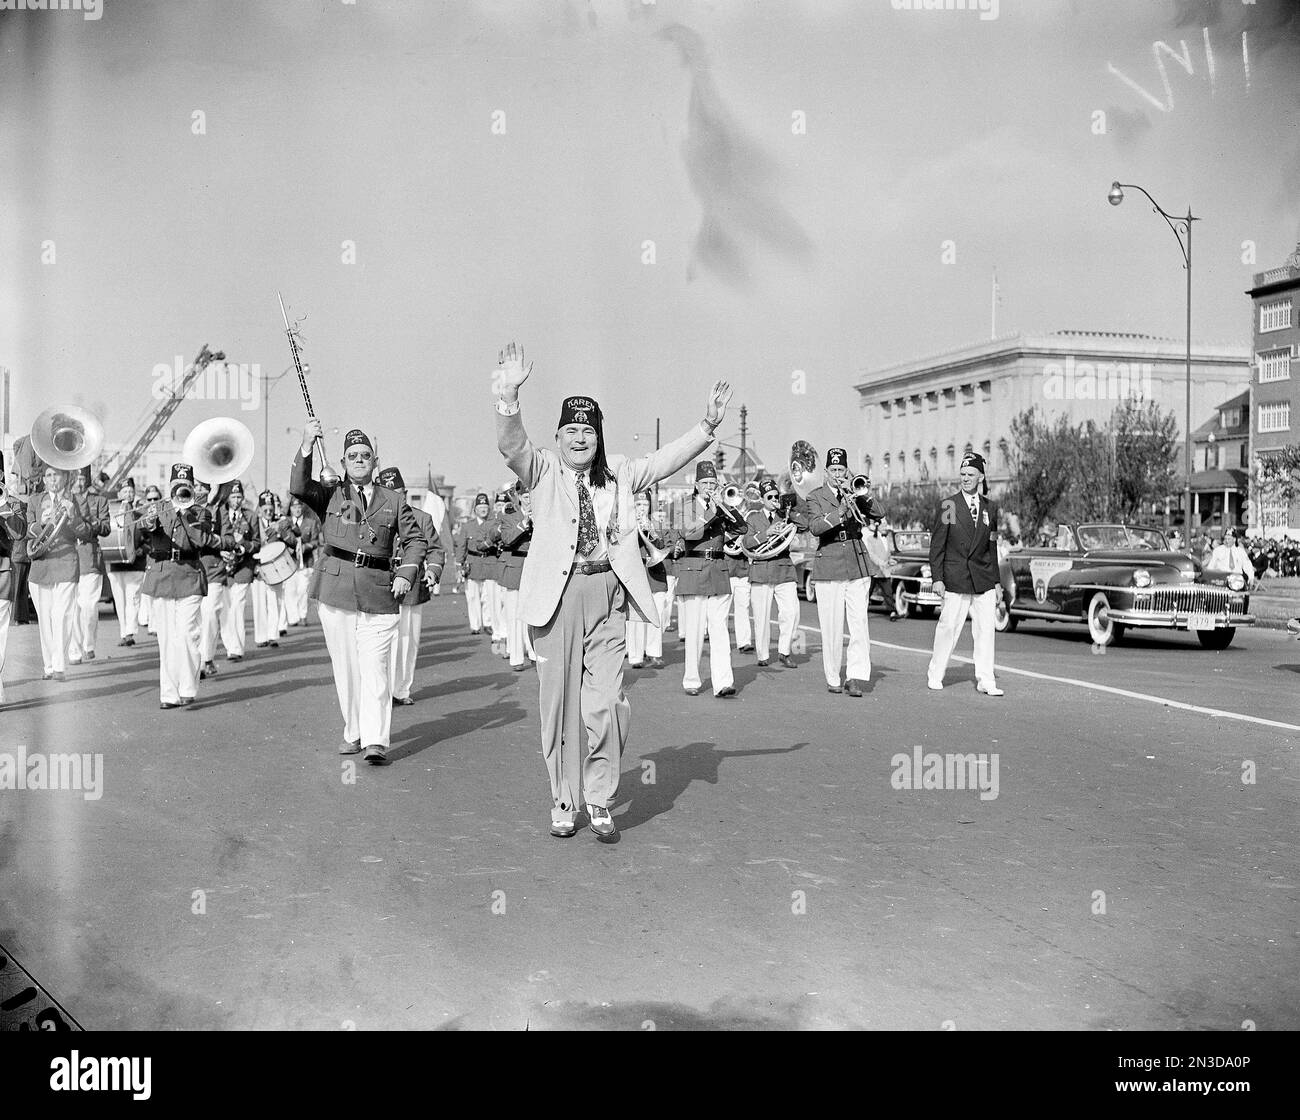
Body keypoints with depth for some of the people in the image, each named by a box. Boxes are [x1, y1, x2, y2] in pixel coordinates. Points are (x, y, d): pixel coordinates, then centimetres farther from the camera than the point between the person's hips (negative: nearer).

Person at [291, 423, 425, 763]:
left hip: (378, 591, 0)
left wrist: (406, 574, 0)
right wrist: (307, 445, -18)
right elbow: (299, 488, -10)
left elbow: (414, 539, 14)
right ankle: (353, 733, 21)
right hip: (335, 587, 1)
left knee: (375, 668, -7)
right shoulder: (331, 495, 8)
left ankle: (376, 741, -9)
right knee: (345, 666, 8)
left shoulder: (393, 502, 12)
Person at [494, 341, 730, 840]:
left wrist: (707, 425, 7)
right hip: (558, 594, -2)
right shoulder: (543, 470, 3)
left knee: (604, 702, -5)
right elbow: (511, 444, -14)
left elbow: (666, 460, 18)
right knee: (560, 701, 6)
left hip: (609, 593, 2)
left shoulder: (617, 472, 15)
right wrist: (509, 395, -31)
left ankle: (599, 800, 12)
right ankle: (563, 802, 20)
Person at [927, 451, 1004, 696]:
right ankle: (935, 675, 13)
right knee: (948, 627, -1)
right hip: (955, 578, -3)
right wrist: (937, 578, -8)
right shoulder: (947, 506, 1)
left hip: (983, 578, 3)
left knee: (986, 630, 1)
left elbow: (992, 547, 16)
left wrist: (997, 582, 13)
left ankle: (985, 681, 6)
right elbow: (936, 545, -1)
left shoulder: (990, 507, 12)